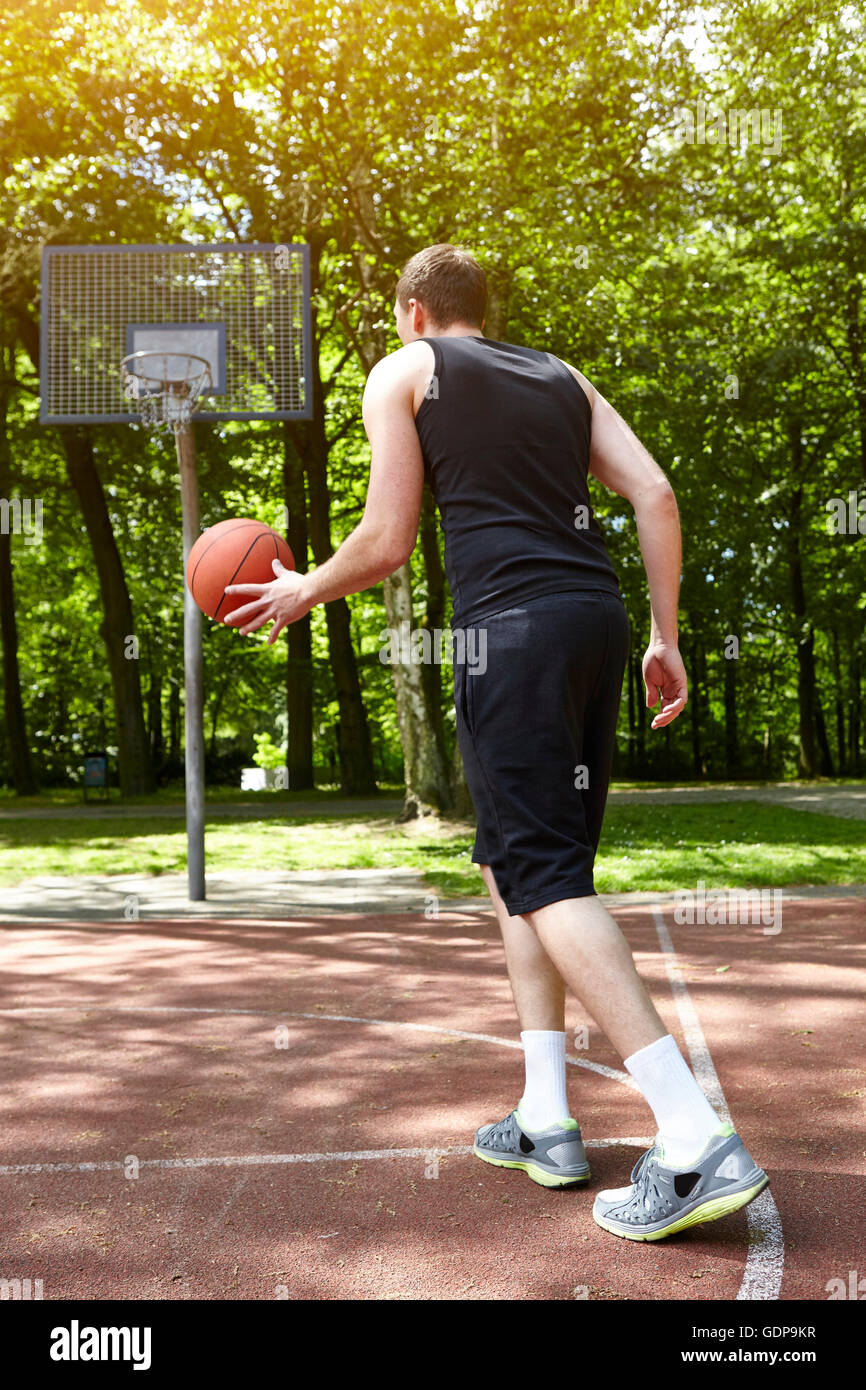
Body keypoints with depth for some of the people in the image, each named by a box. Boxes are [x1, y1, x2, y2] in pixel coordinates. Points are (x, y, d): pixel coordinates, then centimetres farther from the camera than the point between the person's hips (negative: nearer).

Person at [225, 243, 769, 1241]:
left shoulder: (402, 372, 10)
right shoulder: (560, 375, 25)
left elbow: (387, 543, 3)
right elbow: (656, 495, 12)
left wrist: (301, 591, 21)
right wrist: (666, 637, 14)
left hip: (513, 623, -7)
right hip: (599, 615, 7)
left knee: (547, 876, -8)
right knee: (512, 857, 15)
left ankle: (698, 1141, -15)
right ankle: (544, 1121, 16)